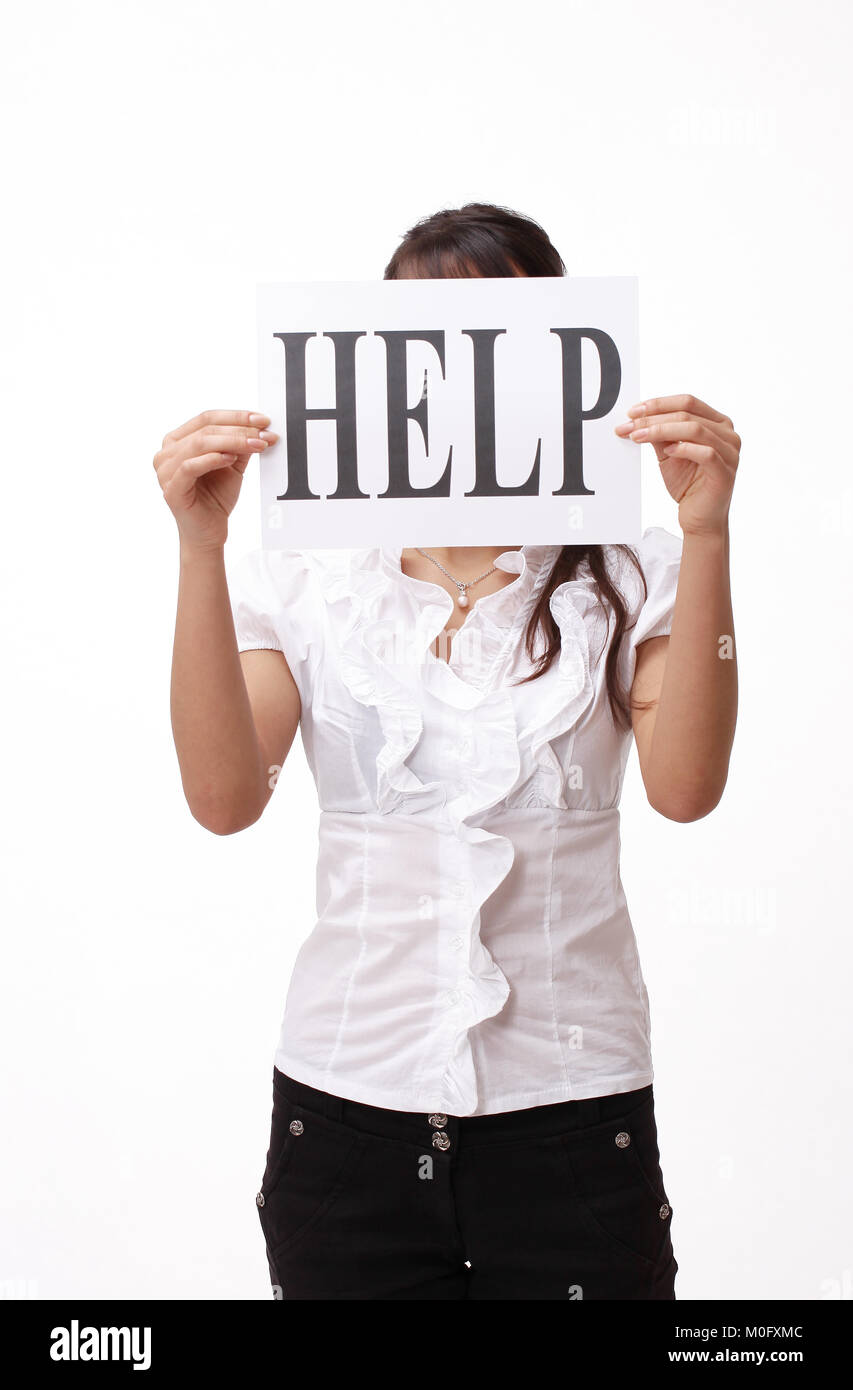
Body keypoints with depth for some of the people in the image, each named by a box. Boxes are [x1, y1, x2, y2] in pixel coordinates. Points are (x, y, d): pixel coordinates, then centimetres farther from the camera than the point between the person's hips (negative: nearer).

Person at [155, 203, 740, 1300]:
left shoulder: (626, 579, 2)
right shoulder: (304, 580, 3)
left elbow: (685, 787, -14)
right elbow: (225, 798, -12)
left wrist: (706, 537, -22)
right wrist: (200, 549, -21)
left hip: (573, 1113, 0)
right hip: (347, 1102, 1)